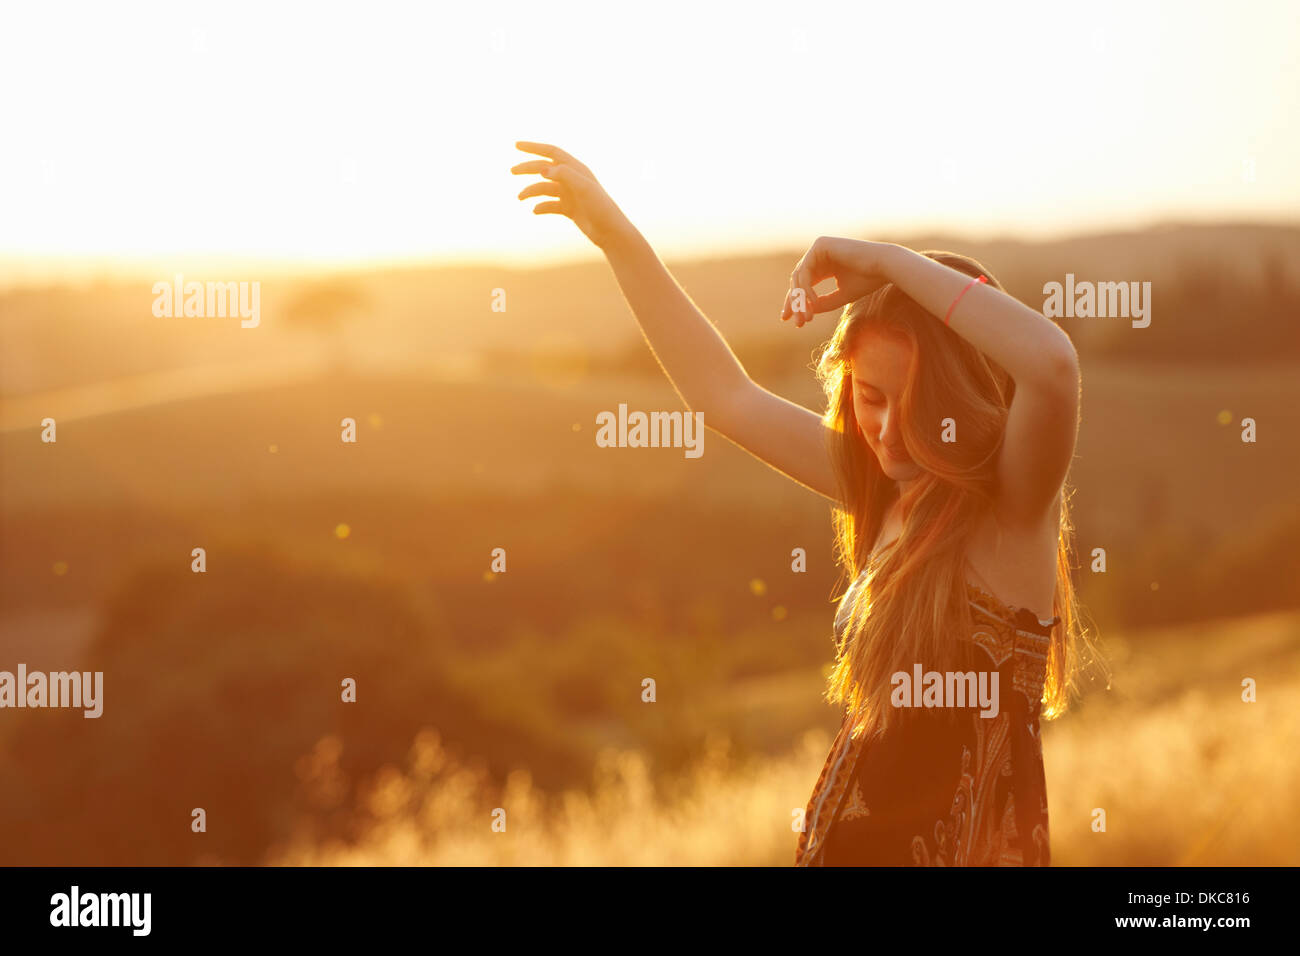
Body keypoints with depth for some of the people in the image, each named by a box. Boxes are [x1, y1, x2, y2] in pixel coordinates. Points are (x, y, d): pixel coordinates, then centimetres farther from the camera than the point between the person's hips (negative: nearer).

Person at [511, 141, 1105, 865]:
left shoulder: (1014, 507, -13)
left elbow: (1052, 361, -33)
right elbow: (724, 393, 12)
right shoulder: (887, 494, 5)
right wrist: (618, 237, 11)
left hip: (971, 844, -6)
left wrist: (889, 261, -24)